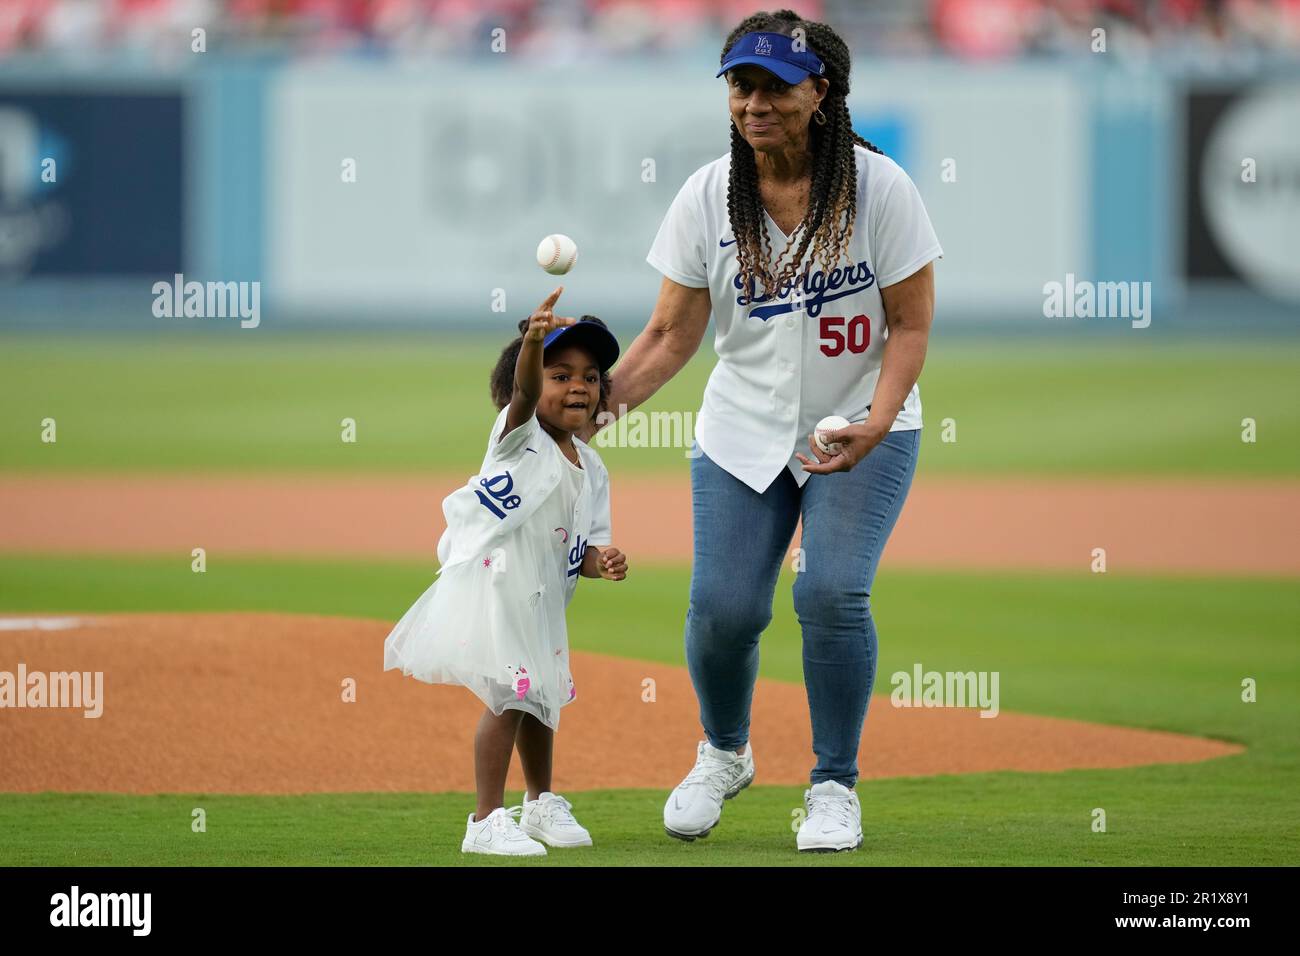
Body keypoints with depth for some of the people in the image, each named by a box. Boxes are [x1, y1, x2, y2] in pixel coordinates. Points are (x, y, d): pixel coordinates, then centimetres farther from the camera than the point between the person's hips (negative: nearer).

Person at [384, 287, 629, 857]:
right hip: (491, 588, -8)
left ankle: (540, 804, 42)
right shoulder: (520, 435, -12)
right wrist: (534, 340, -55)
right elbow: (523, 391, -35)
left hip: (542, 597, 8)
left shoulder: (590, 468, 7)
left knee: (539, 696, 22)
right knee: (509, 696, -15)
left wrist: (601, 561, -15)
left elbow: (585, 544, 10)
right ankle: (487, 822, -10)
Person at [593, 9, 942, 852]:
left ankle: (835, 787, 0)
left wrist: (876, 421, -25)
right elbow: (673, 335, -2)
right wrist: (595, 402, -16)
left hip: (863, 432, -2)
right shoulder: (708, 198, -5)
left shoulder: (879, 188, -12)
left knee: (831, 591, -20)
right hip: (744, 431, 2)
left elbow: (911, 325, -9)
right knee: (724, 604, -9)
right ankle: (724, 755, 23)